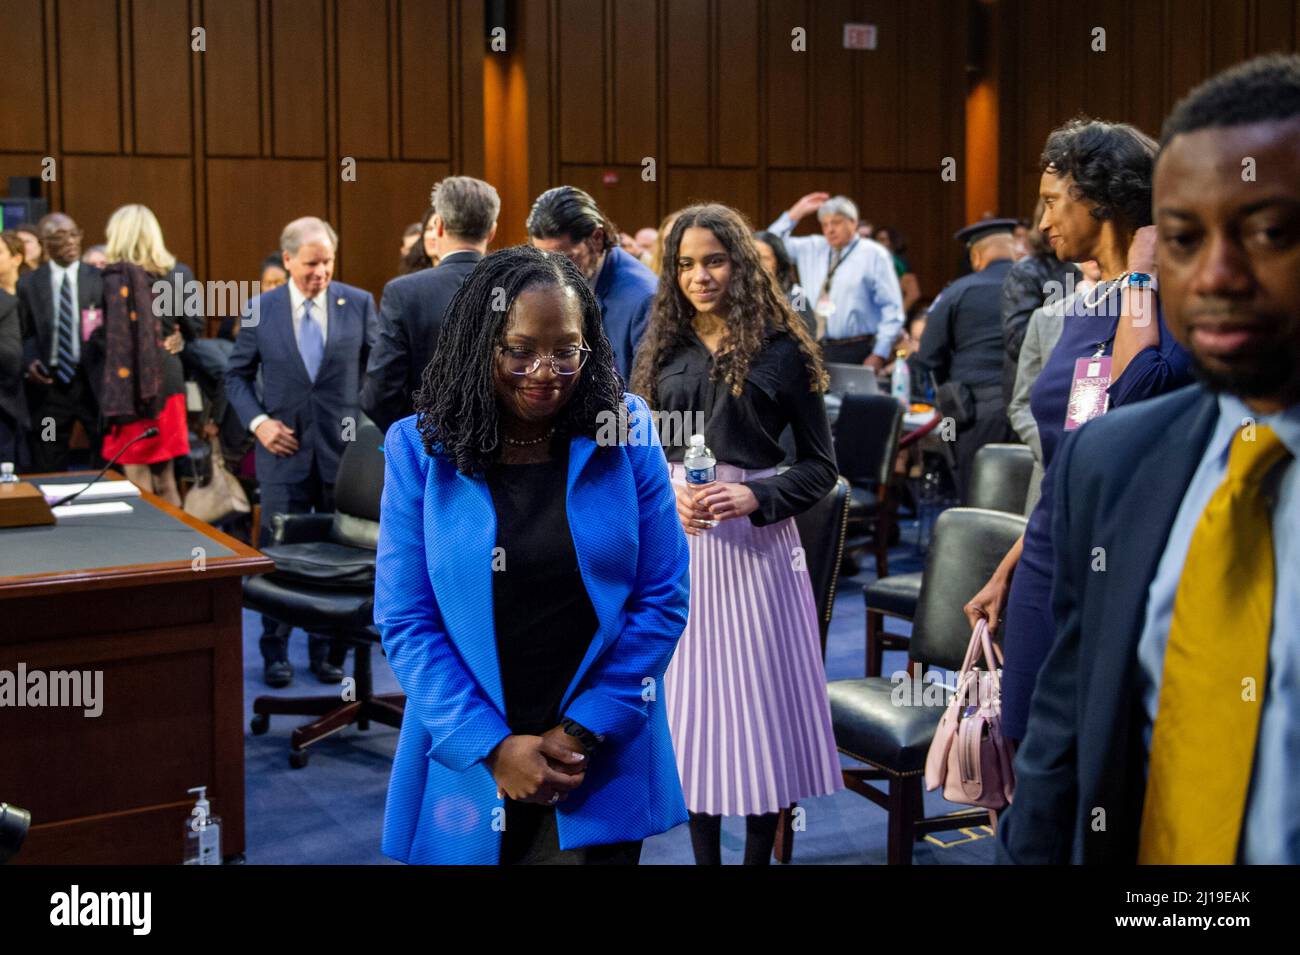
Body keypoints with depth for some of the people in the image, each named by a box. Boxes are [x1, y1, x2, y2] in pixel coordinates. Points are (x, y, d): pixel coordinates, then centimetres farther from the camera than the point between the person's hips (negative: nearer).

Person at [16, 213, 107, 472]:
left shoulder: (100, 278, 3)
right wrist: (30, 361, -10)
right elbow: (25, 334, 8)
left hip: (93, 381, -1)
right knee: (48, 469, 9)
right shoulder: (29, 284, 7)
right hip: (49, 384, 1)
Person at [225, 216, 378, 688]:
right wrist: (257, 421, -7)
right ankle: (275, 652, 17)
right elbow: (237, 376, 8)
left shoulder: (359, 303, 0)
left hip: (344, 449, 0)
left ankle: (328, 650, 20)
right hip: (285, 449, 0)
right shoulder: (260, 309, 1)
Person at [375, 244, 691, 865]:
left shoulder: (626, 433, -4)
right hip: (467, 767, 0)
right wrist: (491, 746, -14)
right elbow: (405, 620, -6)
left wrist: (584, 730, -10)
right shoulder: (419, 448, -5)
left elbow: (663, 598, -4)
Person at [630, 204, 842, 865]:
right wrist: (666, 495, -9)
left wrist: (755, 497, -16)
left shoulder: (782, 349, 0)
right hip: (677, 540, 3)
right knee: (691, 695, 6)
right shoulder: (663, 352, 9)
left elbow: (820, 467, 0)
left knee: (760, 693, 2)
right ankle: (704, 856, 17)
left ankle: (759, 855, 15)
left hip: (757, 541, -3)